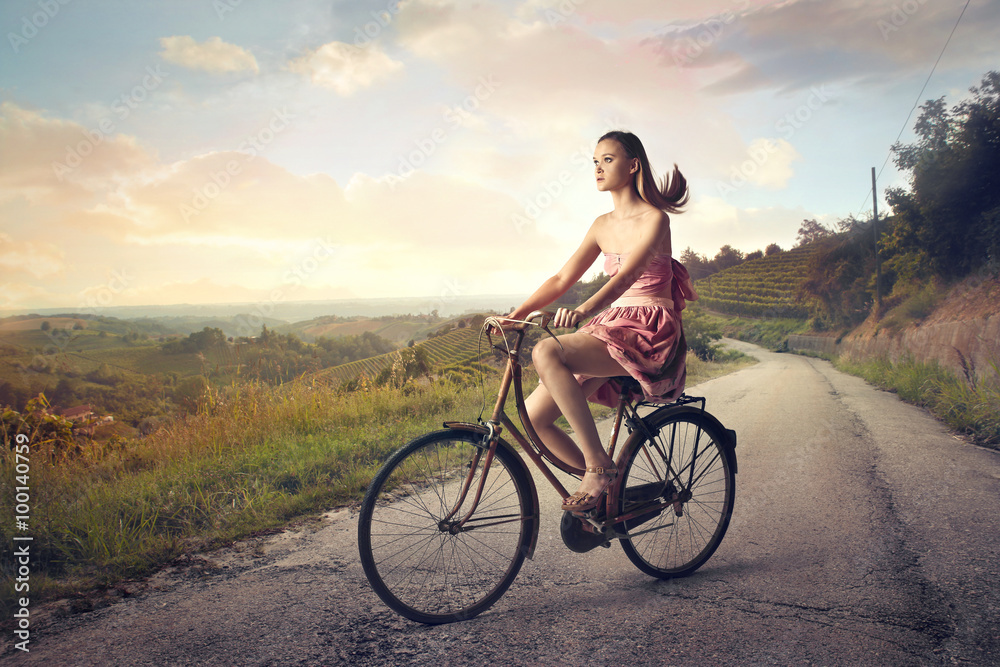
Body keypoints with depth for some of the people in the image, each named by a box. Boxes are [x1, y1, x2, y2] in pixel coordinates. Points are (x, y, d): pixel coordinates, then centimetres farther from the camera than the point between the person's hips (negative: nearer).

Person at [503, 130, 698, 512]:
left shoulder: (654, 219, -7)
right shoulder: (603, 226, 15)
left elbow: (626, 275, -24)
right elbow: (562, 279, 12)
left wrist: (583, 310, -41)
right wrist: (516, 314, -1)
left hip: (650, 336, -7)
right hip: (610, 329, 7)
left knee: (546, 352, -32)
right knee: (533, 416, -9)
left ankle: (599, 464, -23)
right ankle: (601, 486, 10)